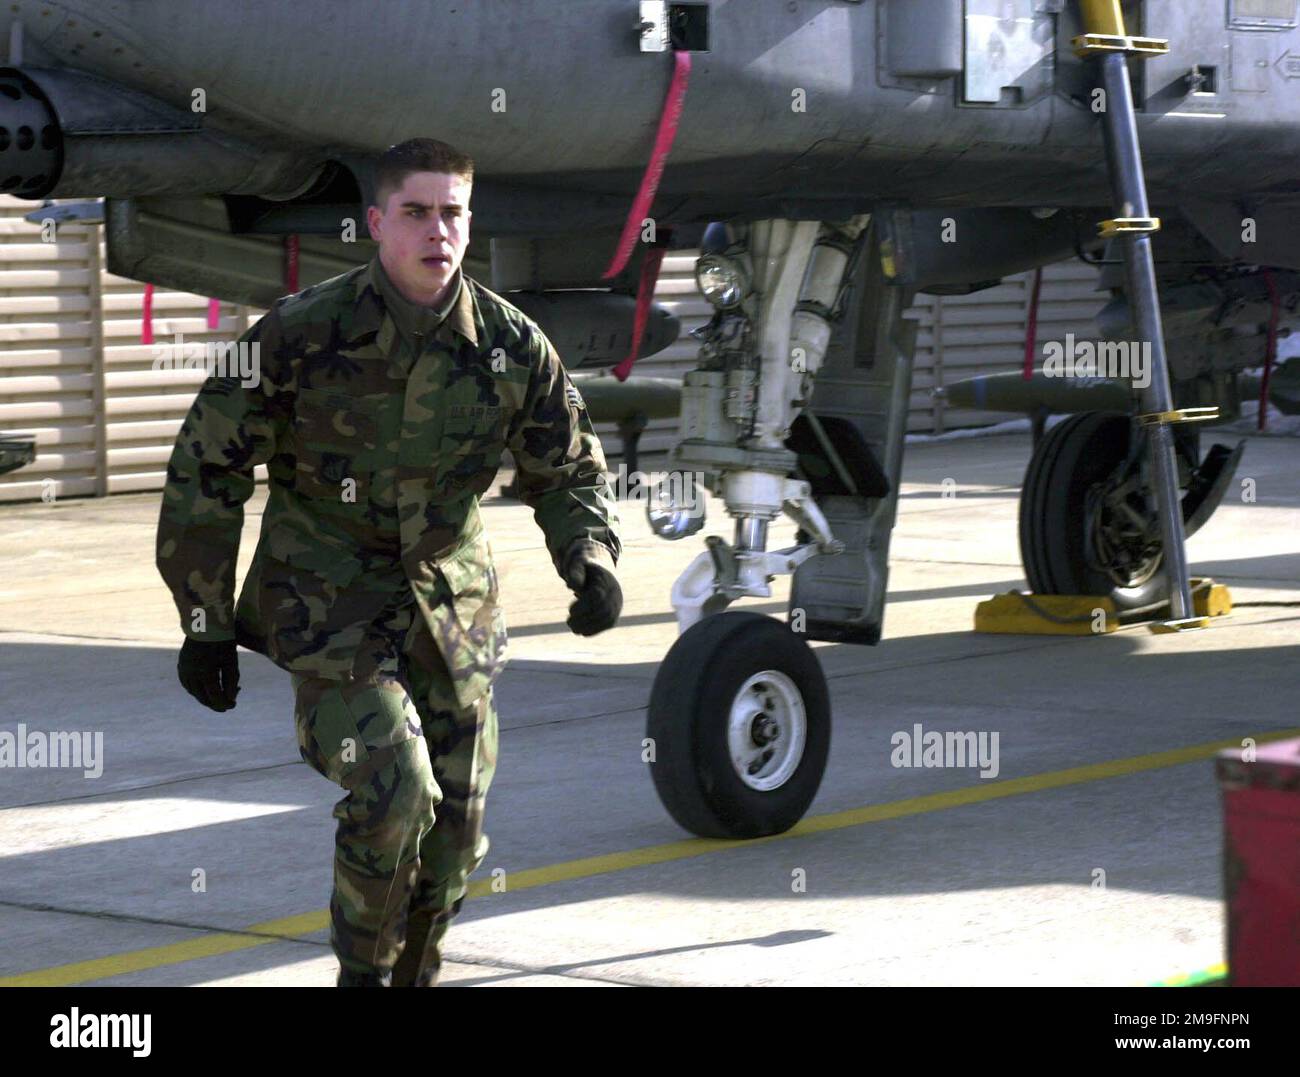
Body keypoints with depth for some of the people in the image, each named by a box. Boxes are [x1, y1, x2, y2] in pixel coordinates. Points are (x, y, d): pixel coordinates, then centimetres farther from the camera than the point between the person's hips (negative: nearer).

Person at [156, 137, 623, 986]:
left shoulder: (513, 345, -6)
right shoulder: (300, 334, -14)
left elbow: (569, 471, 7)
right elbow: (206, 470, -6)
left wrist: (593, 563, -14)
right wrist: (204, 623, -5)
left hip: (451, 601, 4)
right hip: (329, 598, -4)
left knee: (456, 827, 6)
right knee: (395, 790, -21)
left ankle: (413, 975, 30)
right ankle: (363, 971, 2)